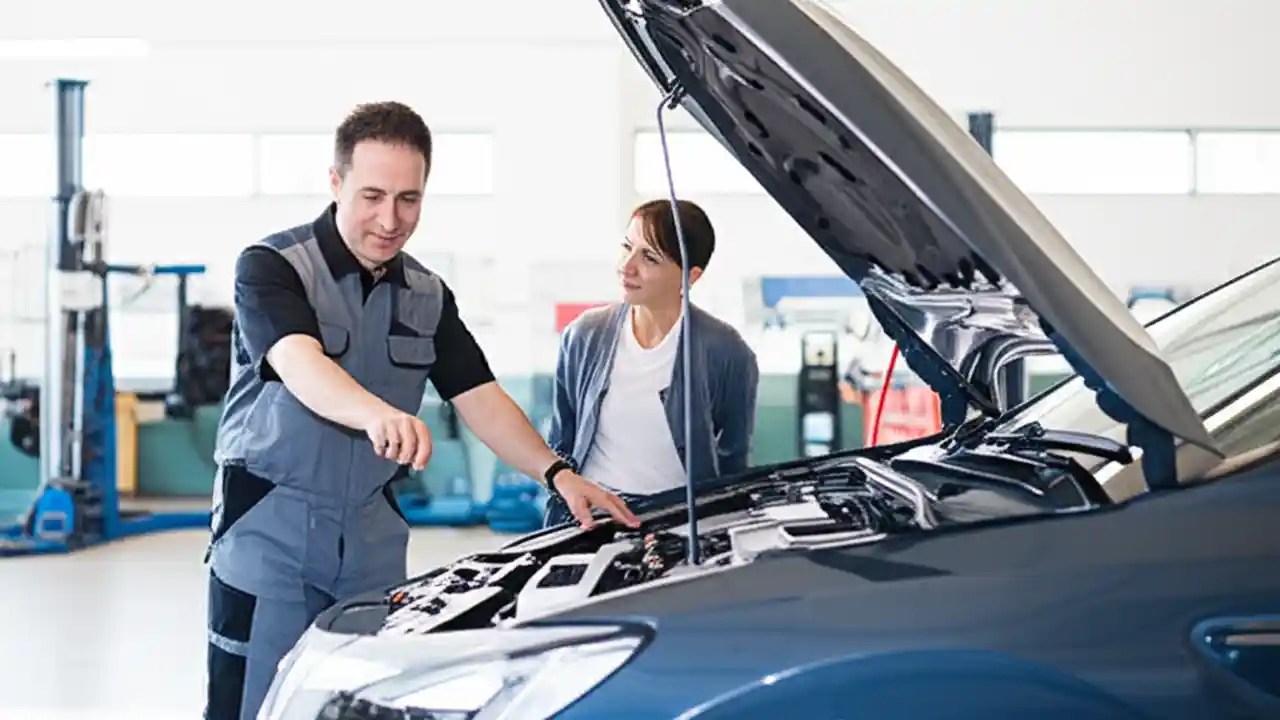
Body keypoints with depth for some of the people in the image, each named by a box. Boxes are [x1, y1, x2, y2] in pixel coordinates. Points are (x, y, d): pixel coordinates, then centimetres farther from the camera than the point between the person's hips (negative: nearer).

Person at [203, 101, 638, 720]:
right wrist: (377, 413, -49)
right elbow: (301, 365, -29)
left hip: (372, 539, 6)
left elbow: (479, 396, 7)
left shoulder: (427, 296, 10)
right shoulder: (271, 267, -11)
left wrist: (557, 473, -8)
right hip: (269, 532, -5)